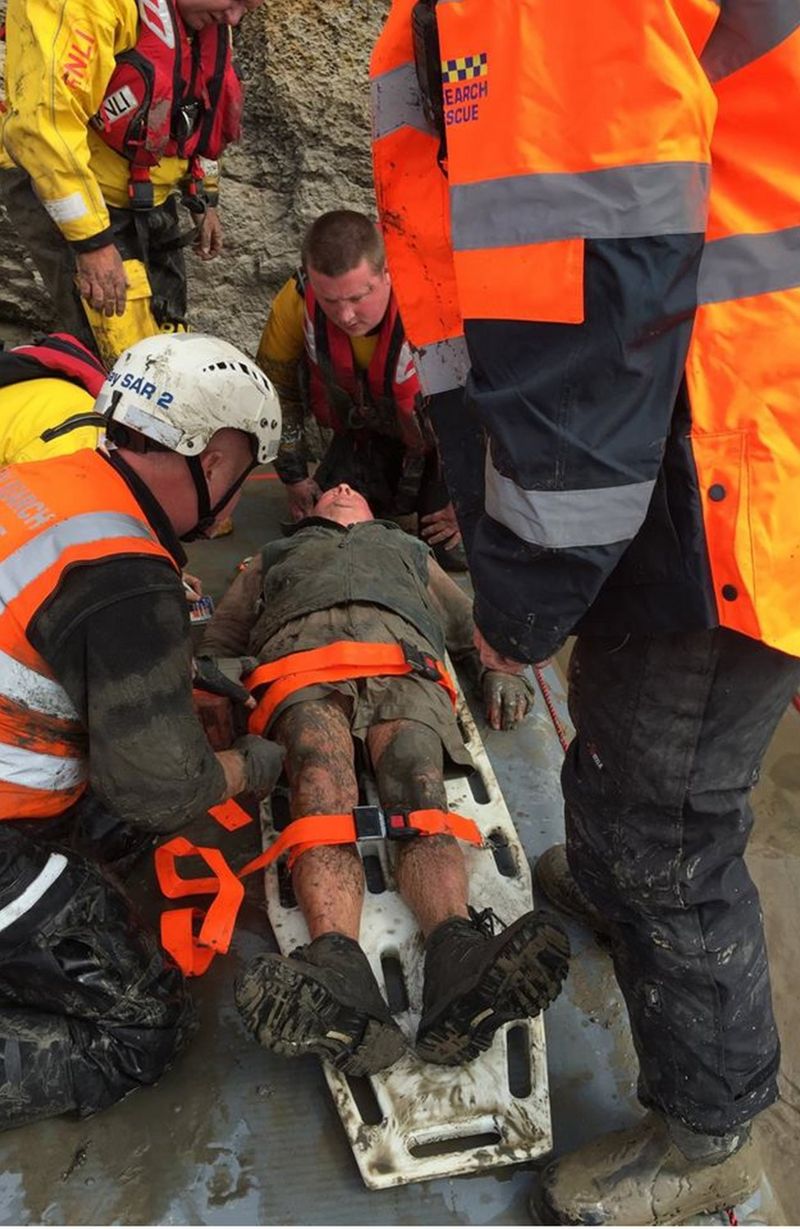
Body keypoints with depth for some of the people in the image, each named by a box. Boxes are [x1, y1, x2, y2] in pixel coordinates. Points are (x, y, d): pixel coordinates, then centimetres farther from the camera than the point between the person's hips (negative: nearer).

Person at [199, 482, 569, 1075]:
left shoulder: (408, 550, 46)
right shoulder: (276, 556, 44)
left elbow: (477, 622, 38)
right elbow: (219, 640, 31)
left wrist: (501, 668, 13)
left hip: (403, 654, 1)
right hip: (299, 648, 0)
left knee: (418, 783, -33)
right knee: (321, 781, -34)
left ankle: (456, 959, -55)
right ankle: (337, 968, -55)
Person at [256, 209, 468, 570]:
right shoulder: (295, 301, -24)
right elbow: (276, 389, -4)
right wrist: (294, 477, 0)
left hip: (436, 439, -3)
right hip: (361, 432, 4)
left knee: (455, 548, -12)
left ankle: (428, 496, 20)